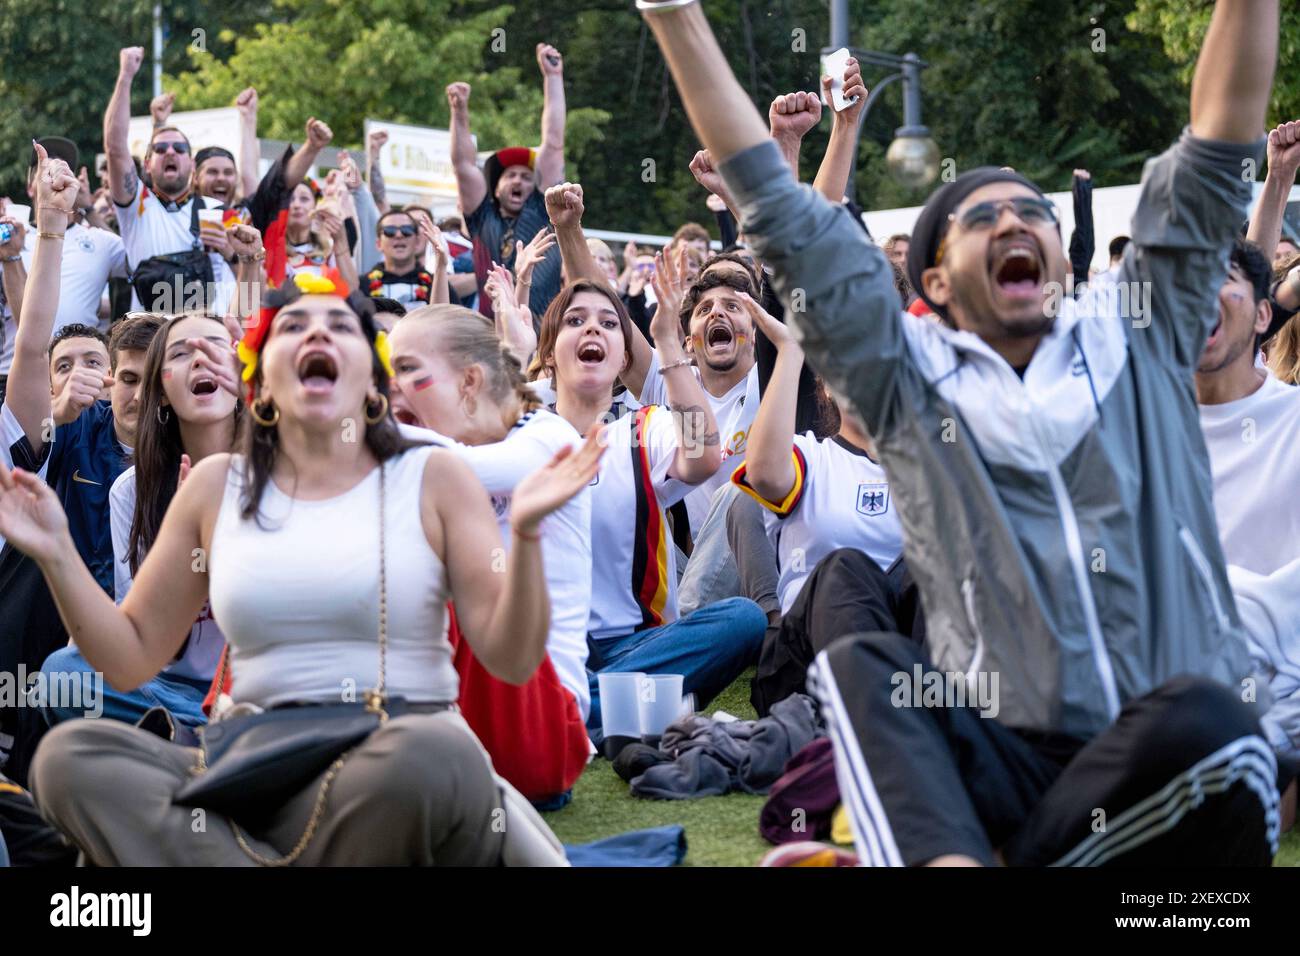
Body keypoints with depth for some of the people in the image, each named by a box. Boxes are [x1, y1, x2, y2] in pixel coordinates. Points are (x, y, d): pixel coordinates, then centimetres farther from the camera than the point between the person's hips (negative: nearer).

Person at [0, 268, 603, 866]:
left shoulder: (433, 479, 7)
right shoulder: (216, 486, 15)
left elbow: (511, 660, 0)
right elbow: (131, 658, 17)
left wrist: (525, 534, -16)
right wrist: (56, 553, 5)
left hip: (398, 772, -2)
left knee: (429, 754, -39)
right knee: (68, 755, -22)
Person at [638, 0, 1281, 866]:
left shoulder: (1142, 346, 15)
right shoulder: (909, 382, 12)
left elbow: (1219, 153, 10)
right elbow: (780, 213, 7)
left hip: (1177, 760, 0)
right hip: (1008, 759, 0)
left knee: (1199, 717, -34)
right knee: (861, 665, -26)